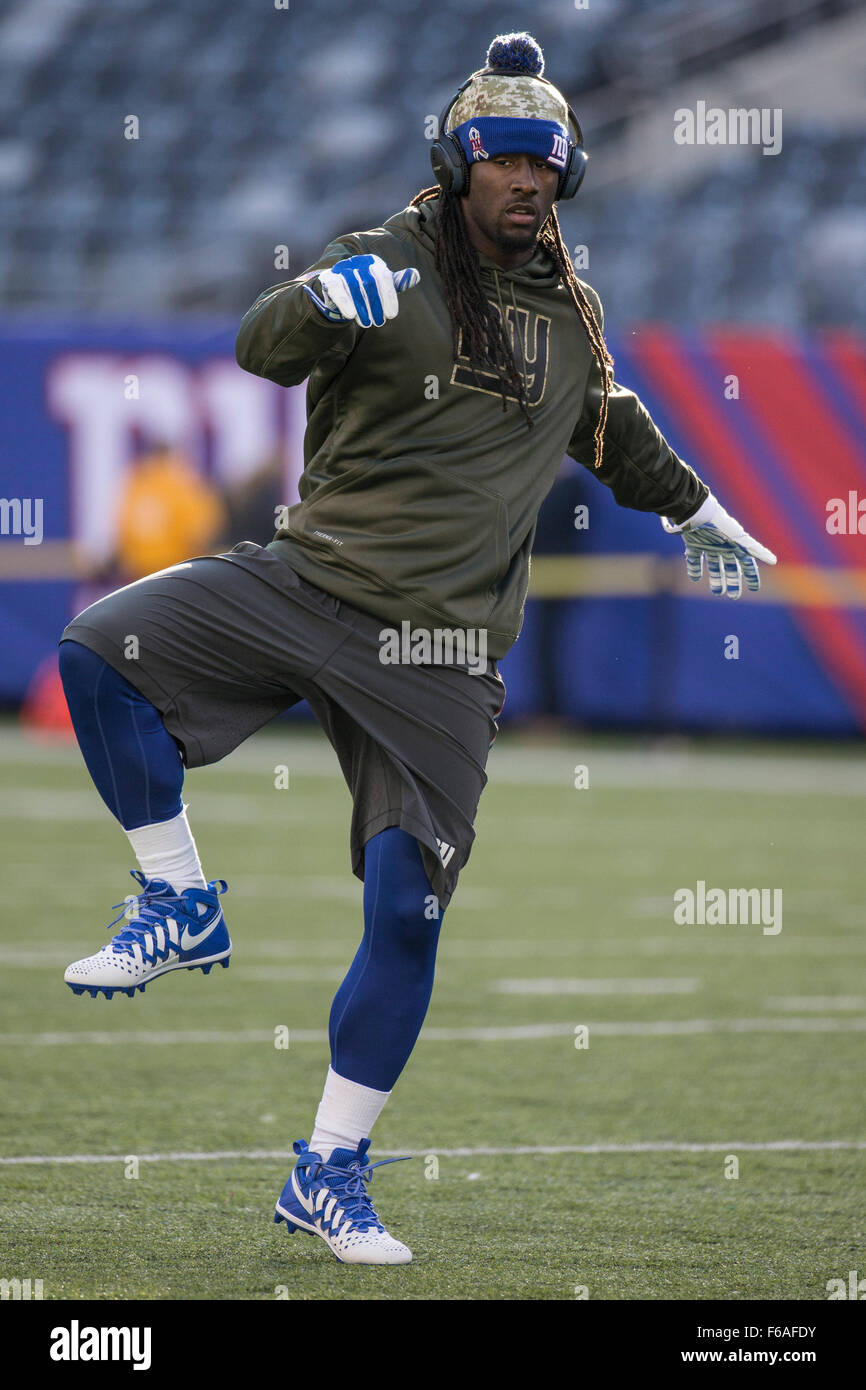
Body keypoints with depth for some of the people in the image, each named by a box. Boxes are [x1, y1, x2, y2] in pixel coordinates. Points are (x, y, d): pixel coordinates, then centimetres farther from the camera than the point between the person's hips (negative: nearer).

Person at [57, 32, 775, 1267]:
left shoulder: (570, 316, 12)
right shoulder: (388, 270, -2)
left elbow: (610, 425, 34)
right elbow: (262, 348, -20)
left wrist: (694, 510, 45)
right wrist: (326, 306, -41)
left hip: (438, 653, 2)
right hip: (305, 588, -2)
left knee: (408, 910, -3)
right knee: (99, 650, -22)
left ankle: (330, 1174, 9)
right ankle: (183, 911, -5)